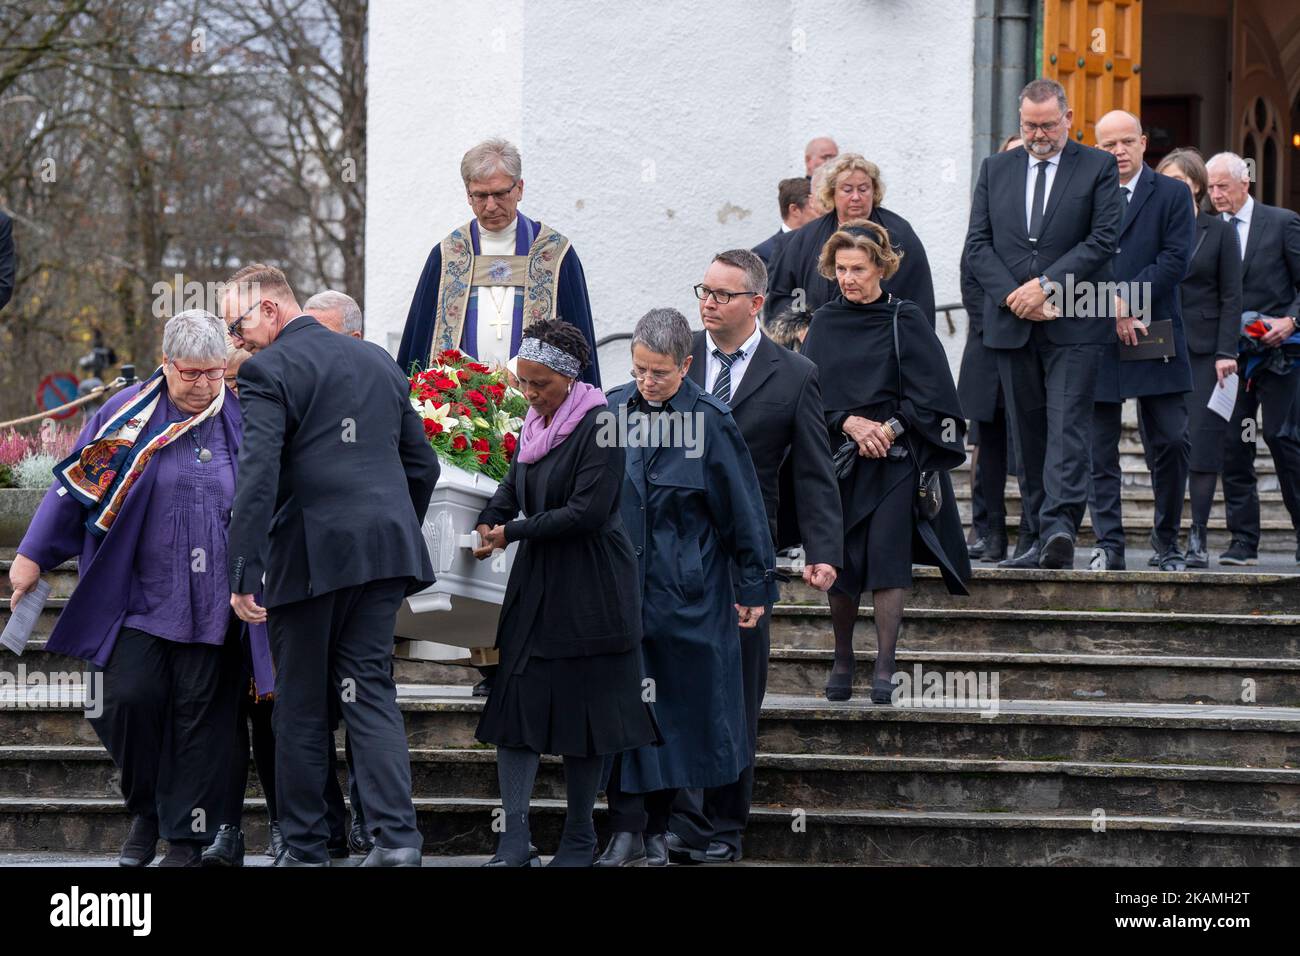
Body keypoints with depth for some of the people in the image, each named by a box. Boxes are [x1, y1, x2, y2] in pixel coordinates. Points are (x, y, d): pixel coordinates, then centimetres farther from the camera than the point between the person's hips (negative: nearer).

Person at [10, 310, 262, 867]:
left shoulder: (241, 421, 5)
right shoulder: (129, 414, 1)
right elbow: (76, 485, 5)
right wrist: (34, 556, 4)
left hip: (211, 606, 1)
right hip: (138, 596, 0)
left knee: (199, 714, -1)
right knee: (131, 699, -10)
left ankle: (186, 837, 7)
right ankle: (145, 811, 14)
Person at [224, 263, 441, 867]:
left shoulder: (268, 371, -6)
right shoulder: (378, 362, 17)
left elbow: (258, 477, -16)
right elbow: (422, 465, 20)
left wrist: (244, 575, -17)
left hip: (310, 555, -6)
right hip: (386, 547, 6)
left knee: (302, 707, 4)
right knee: (371, 692, 5)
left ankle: (305, 850, 9)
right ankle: (396, 836, -10)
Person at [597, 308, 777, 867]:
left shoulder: (710, 422, -7)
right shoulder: (611, 412, 2)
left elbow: (742, 511, -2)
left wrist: (755, 587, 0)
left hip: (686, 590, -2)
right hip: (619, 585, 2)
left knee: (676, 706, 6)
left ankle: (658, 827, 16)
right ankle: (627, 828, -5)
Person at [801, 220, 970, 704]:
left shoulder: (905, 321, 0)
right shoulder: (825, 324, 8)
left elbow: (931, 393, -4)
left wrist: (889, 428, -15)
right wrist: (850, 423, -13)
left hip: (894, 459, -3)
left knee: (886, 556, -11)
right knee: (839, 561, 2)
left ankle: (885, 667, -11)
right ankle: (843, 660, 17)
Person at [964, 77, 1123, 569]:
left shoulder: (1098, 167, 3)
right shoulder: (995, 169, 14)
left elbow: (1103, 240, -6)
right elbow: (977, 244, 7)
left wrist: (1046, 284, -13)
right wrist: (1012, 296, -7)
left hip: (1074, 324, -4)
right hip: (1012, 325, 4)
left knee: (1068, 425, -13)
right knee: (1027, 433, 6)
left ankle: (1059, 526, -24)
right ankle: (1035, 540, 9)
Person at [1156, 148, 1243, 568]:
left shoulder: (1218, 232, 4)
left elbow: (1231, 297, 1)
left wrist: (1226, 352, -8)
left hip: (1204, 351, -2)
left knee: (1203, 442, -7)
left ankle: (1198, 537, -5)